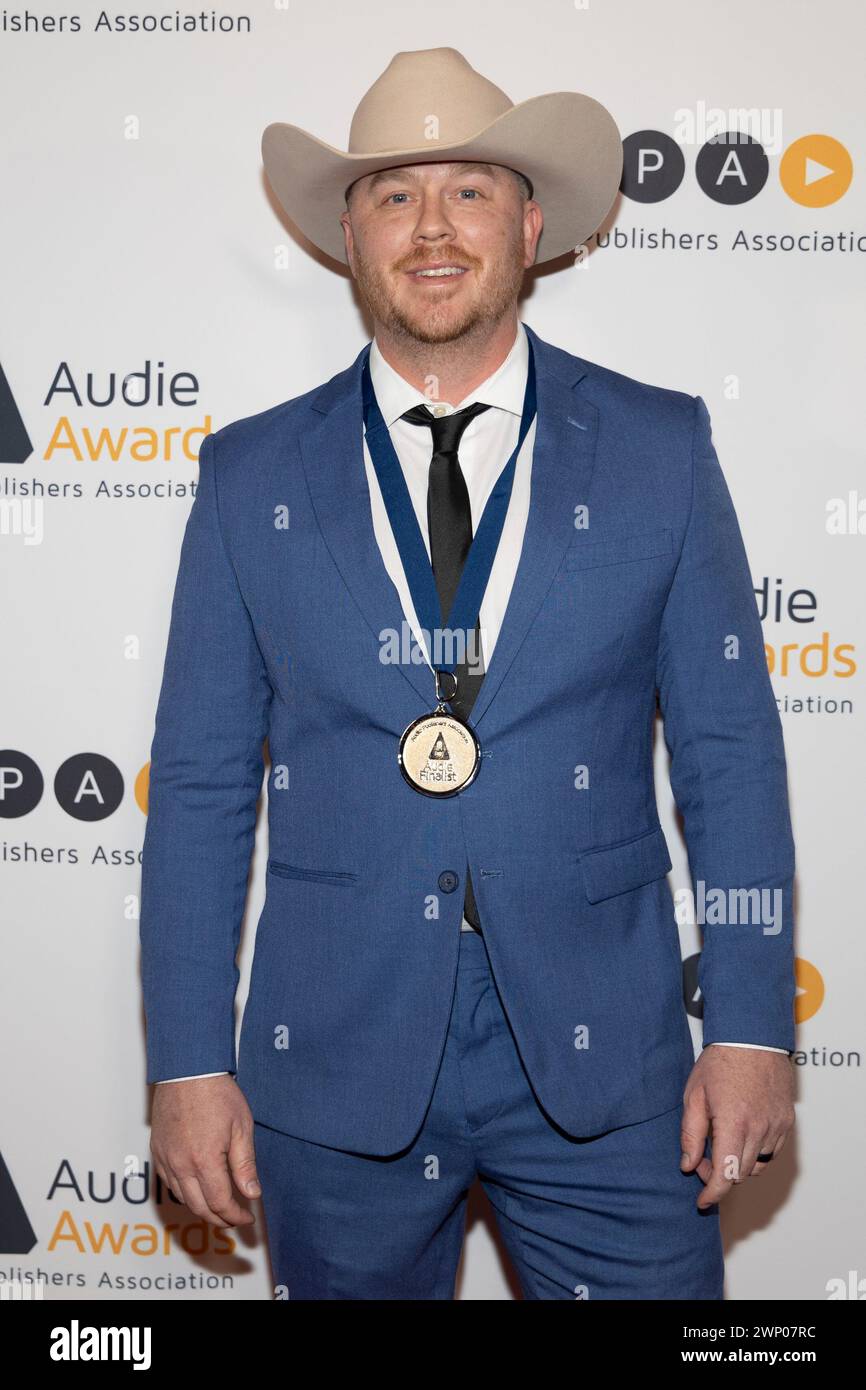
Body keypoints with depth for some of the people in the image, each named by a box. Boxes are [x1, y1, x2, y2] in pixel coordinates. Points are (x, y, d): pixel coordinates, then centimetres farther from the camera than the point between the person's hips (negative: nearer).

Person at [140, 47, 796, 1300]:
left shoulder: (660, 448, 1)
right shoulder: (252, 476, 2)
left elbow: (731, 750, 1)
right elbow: (201, 785, 2)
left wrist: (751, 1029, -3)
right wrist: (190, 1064, 0)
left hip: (603, 1064, 0)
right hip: (337, 1065, 1)